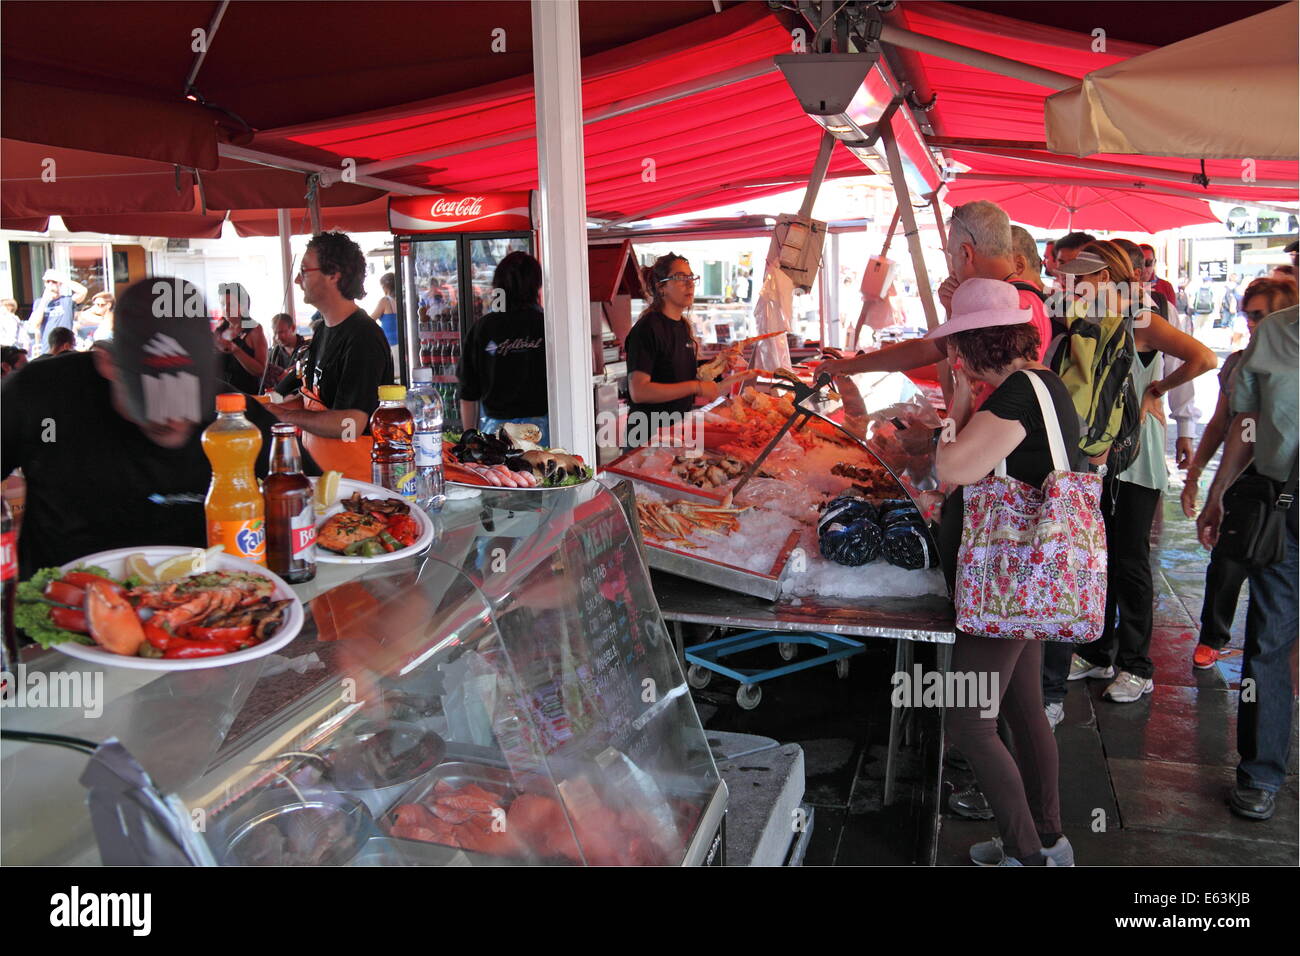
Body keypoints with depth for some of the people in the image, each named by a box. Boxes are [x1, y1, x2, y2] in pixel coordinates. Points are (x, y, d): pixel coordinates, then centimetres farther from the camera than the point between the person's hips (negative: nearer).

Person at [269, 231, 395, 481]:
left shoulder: (362, 338, -20)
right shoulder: (323, 330, 12)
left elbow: (351, 424, -27)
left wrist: (285, 415, -18)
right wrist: (268, 406, 4)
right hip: (318, 470, 9)